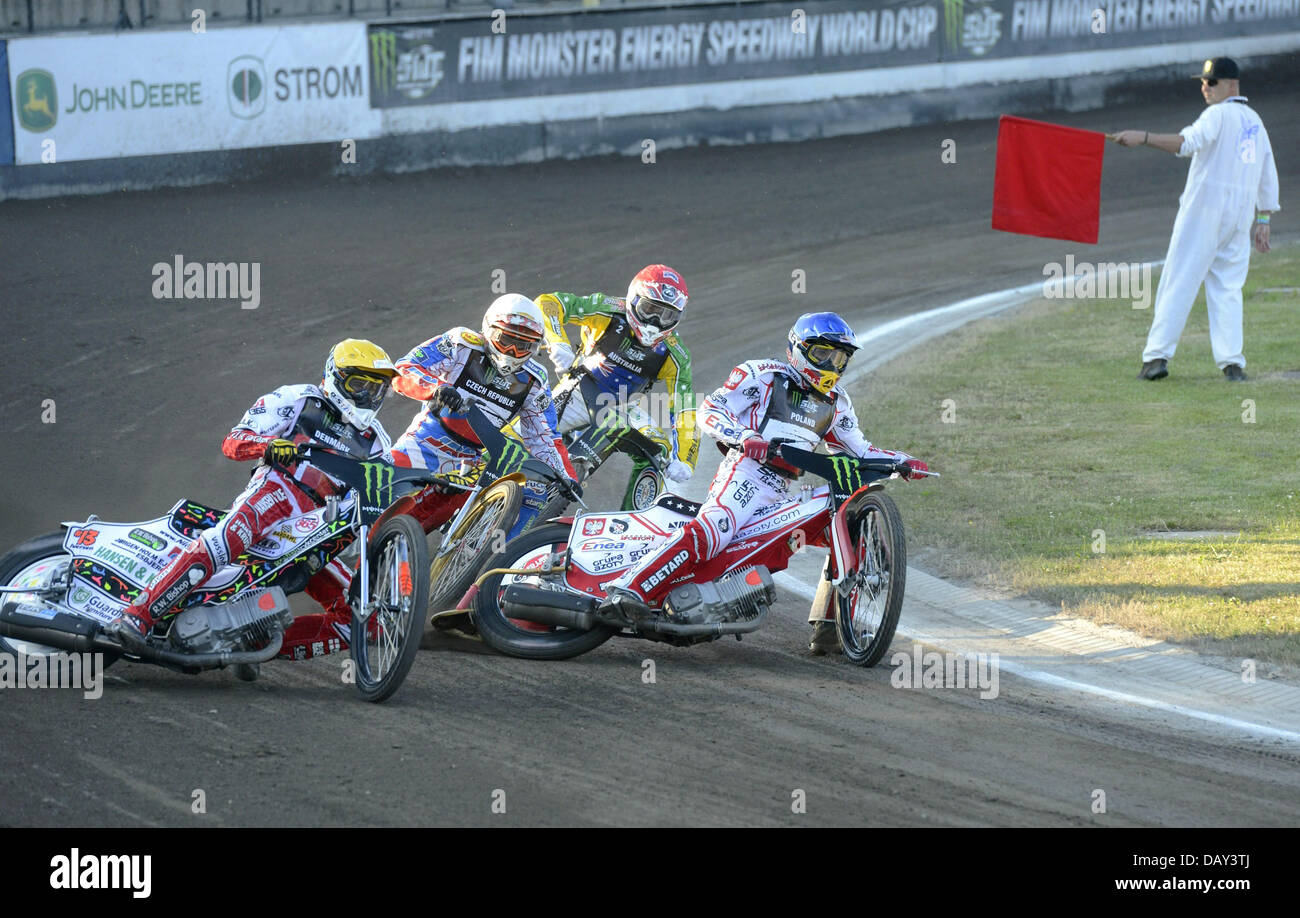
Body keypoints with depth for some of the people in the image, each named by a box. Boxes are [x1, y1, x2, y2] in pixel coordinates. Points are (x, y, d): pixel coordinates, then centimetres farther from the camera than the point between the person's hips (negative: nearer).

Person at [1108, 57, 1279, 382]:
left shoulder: (1219, 115, -7)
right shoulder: (1255, 122, 19)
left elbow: (1188, 142, -26)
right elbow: (1269, 176, 20)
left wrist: (1143, 137, -33)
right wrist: (1263, 220, 22)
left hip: (1205, 207, -7)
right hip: (1241, 215, 7)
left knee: (1179, 281, -6)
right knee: (1228, 288, 9)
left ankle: (1158, 355, -12)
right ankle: (1232, 362, -2)